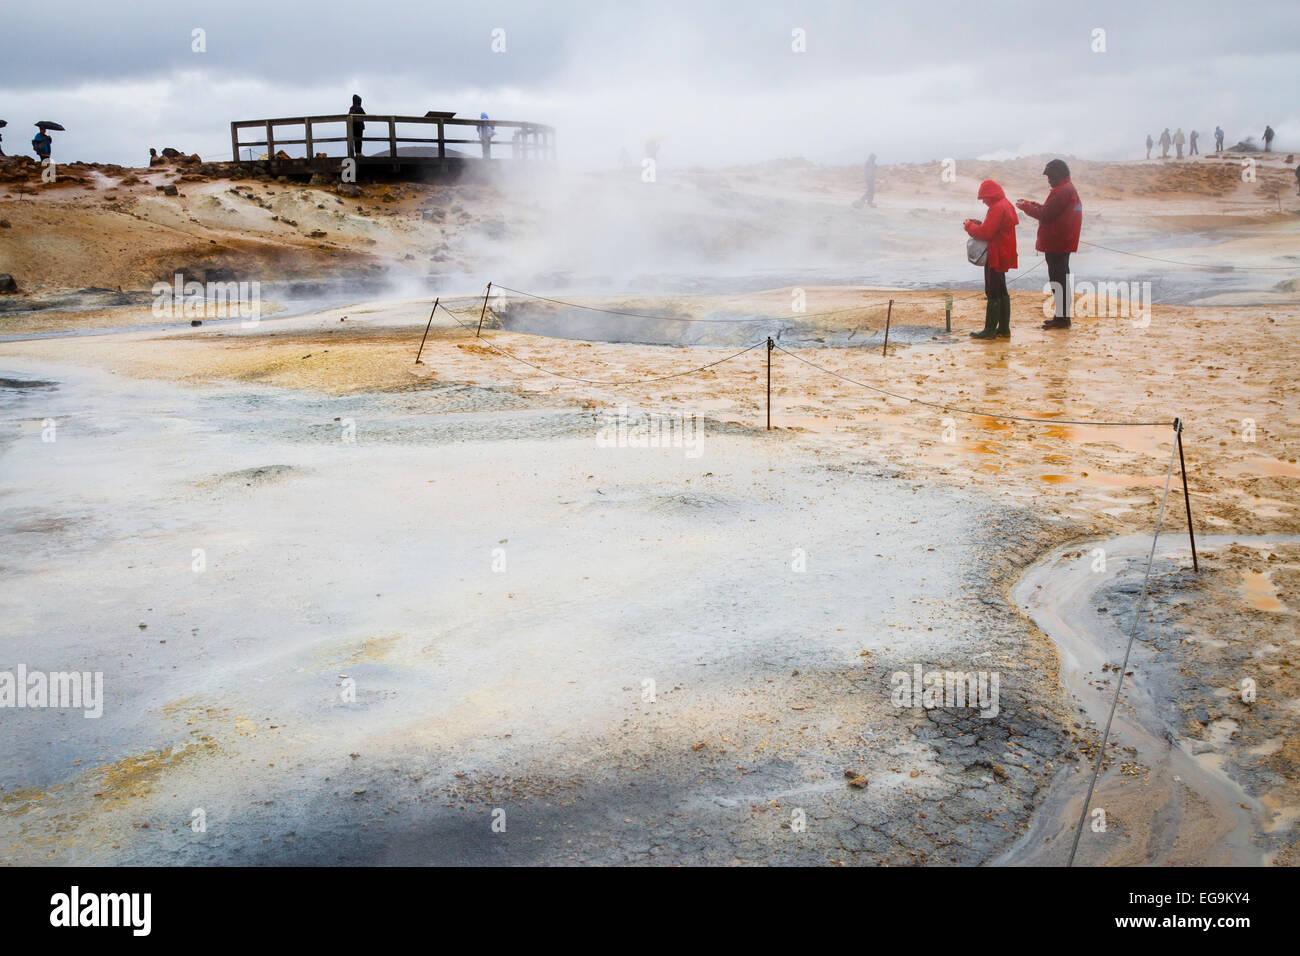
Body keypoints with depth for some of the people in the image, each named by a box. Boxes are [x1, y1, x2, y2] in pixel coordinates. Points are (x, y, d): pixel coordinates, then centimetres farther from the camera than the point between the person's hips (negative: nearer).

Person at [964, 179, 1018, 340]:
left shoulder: (997, 208, -18)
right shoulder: (1007, 205, 14)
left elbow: (986, 232, -21)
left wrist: (970, 226, -6)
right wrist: (978, 224, 11)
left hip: (995, 257, -10)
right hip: (1003, 256, 10)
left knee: (993, 293, -7)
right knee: (1002, 292, 14)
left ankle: (990, 330, -5)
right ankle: (1004, 328, 18)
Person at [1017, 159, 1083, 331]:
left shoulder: (1062, 192, -17)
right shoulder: (1070, 190, 16)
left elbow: (1045, 214, -18)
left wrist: (1026, 207, -4)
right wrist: (1031, 205, 12)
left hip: (1056, 244, -11)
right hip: (1063, 244, 11)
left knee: (1058, 279, -7)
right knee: (1062, 277, 16)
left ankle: (1062, 317, -5)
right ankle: (1062, 315, 24)